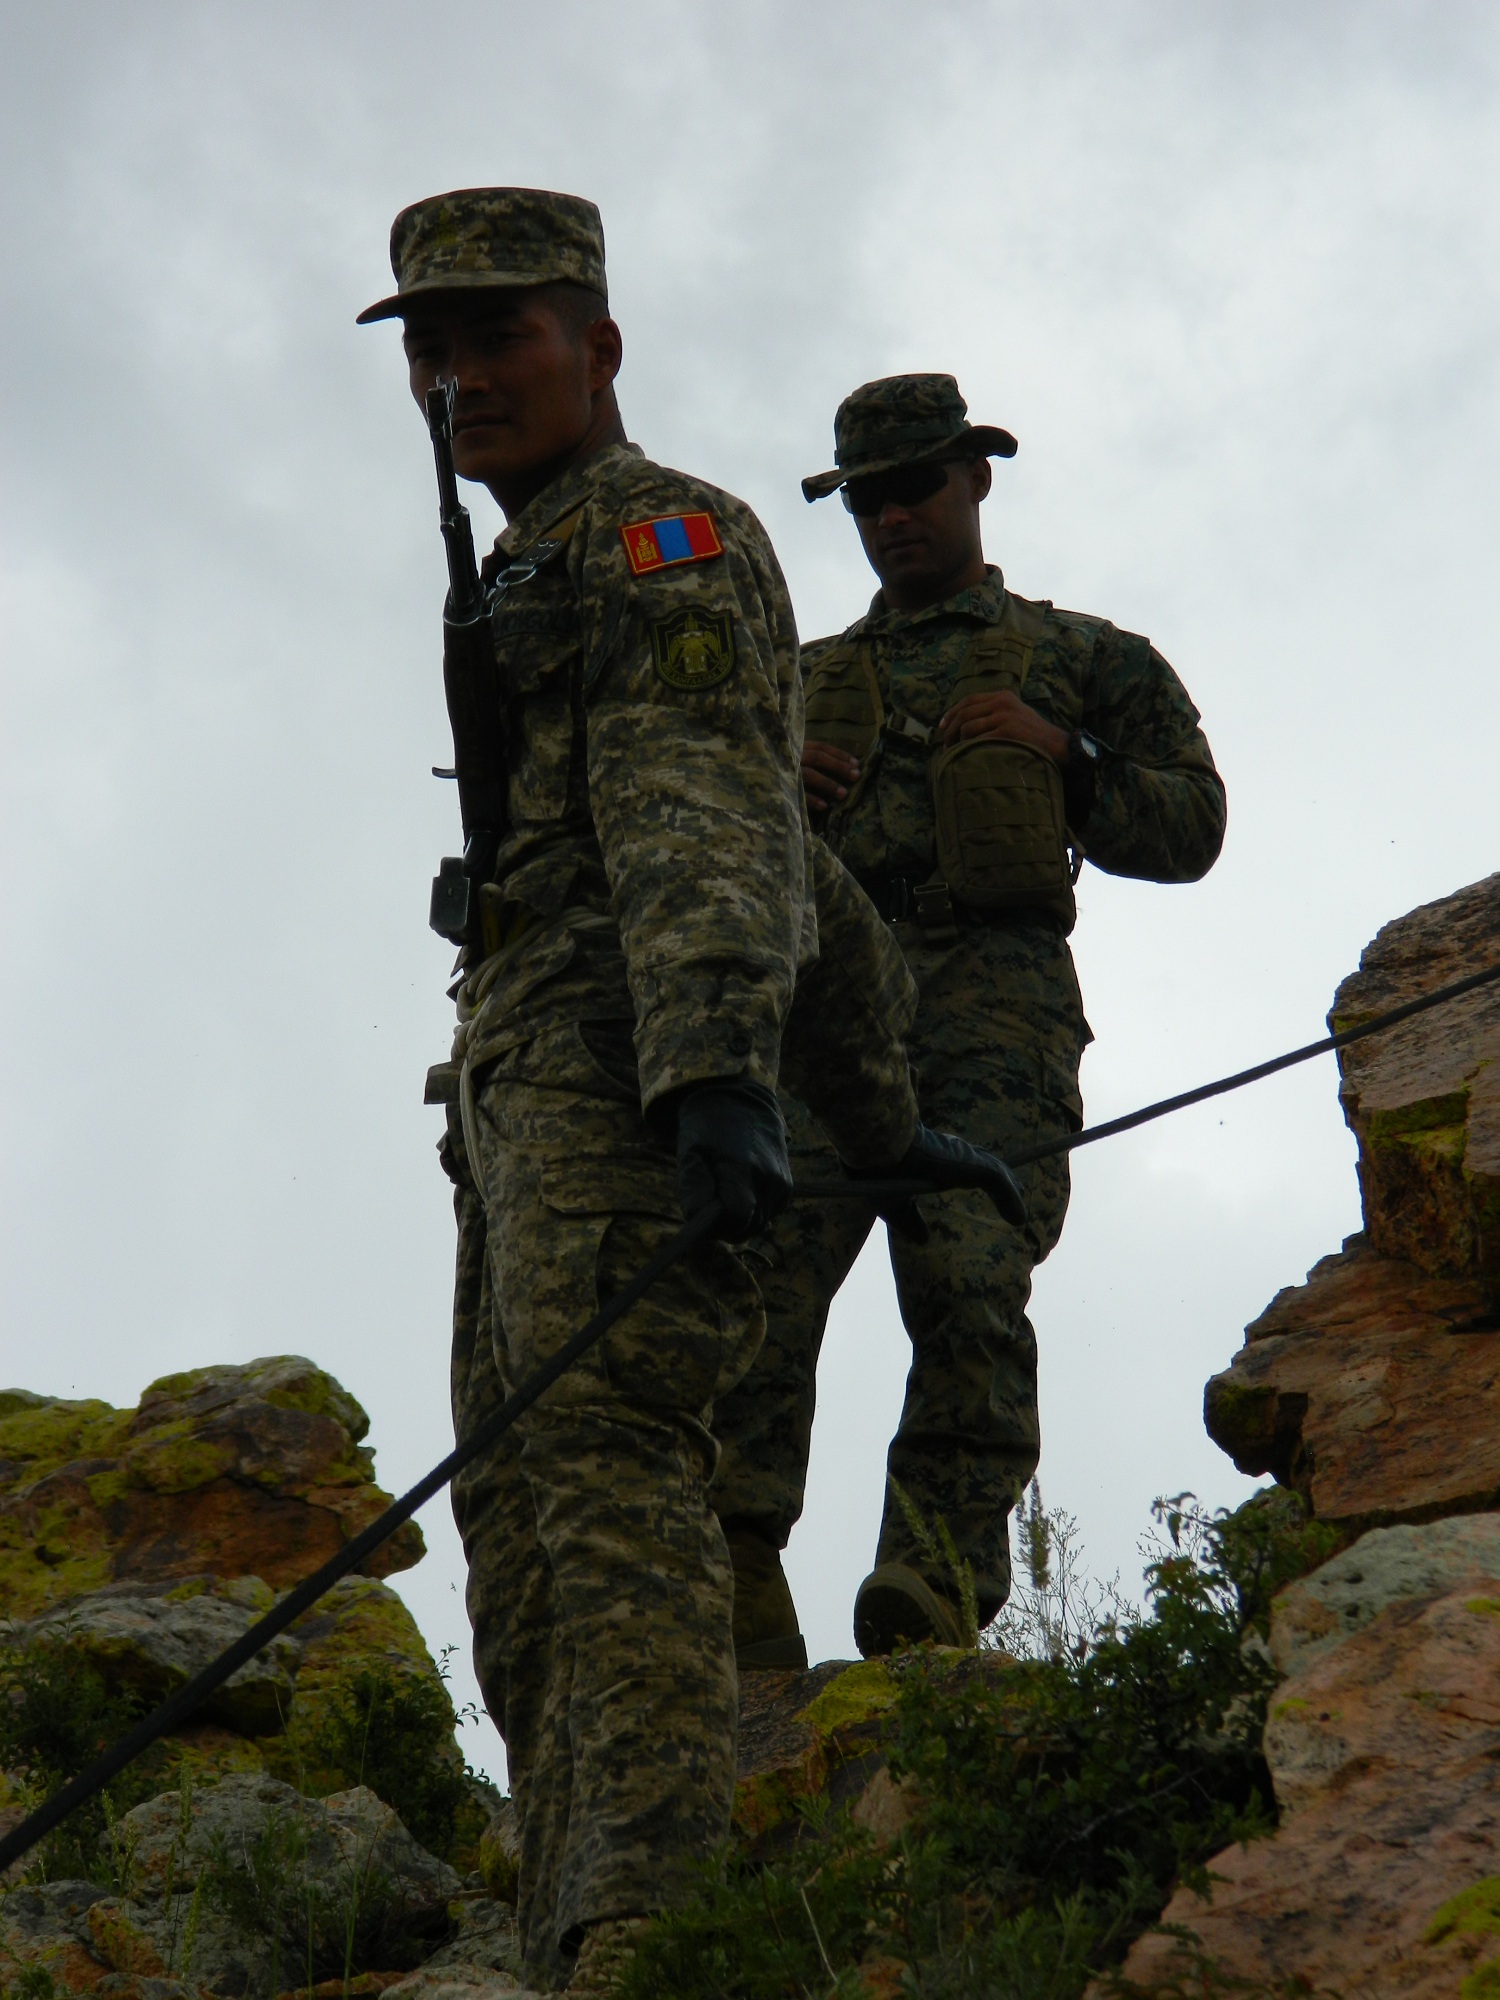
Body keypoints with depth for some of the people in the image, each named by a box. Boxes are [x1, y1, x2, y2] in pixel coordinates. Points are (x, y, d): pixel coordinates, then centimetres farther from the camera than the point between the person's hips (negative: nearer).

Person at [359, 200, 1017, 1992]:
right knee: (520, 1521, 1)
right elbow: (780, 860, 31)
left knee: (608, 1461, -24)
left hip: (615, 1059, -10)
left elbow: (714, 828, -14)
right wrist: (880, 1116, 28)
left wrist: (713, 1073, -30)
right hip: (515, 1099, 10)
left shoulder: (668, 536, 4)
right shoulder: (533, 592, 32)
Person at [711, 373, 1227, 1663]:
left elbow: (1192, 824, 17)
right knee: (760, 1260, -22)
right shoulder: (805, 679, 34)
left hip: (994, 992, -2)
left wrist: (1063, 765, 0)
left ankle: (932, 1606, -27)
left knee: (969, 1283, -22)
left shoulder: (1082, 657, 25)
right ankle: (732, 1593, -32)